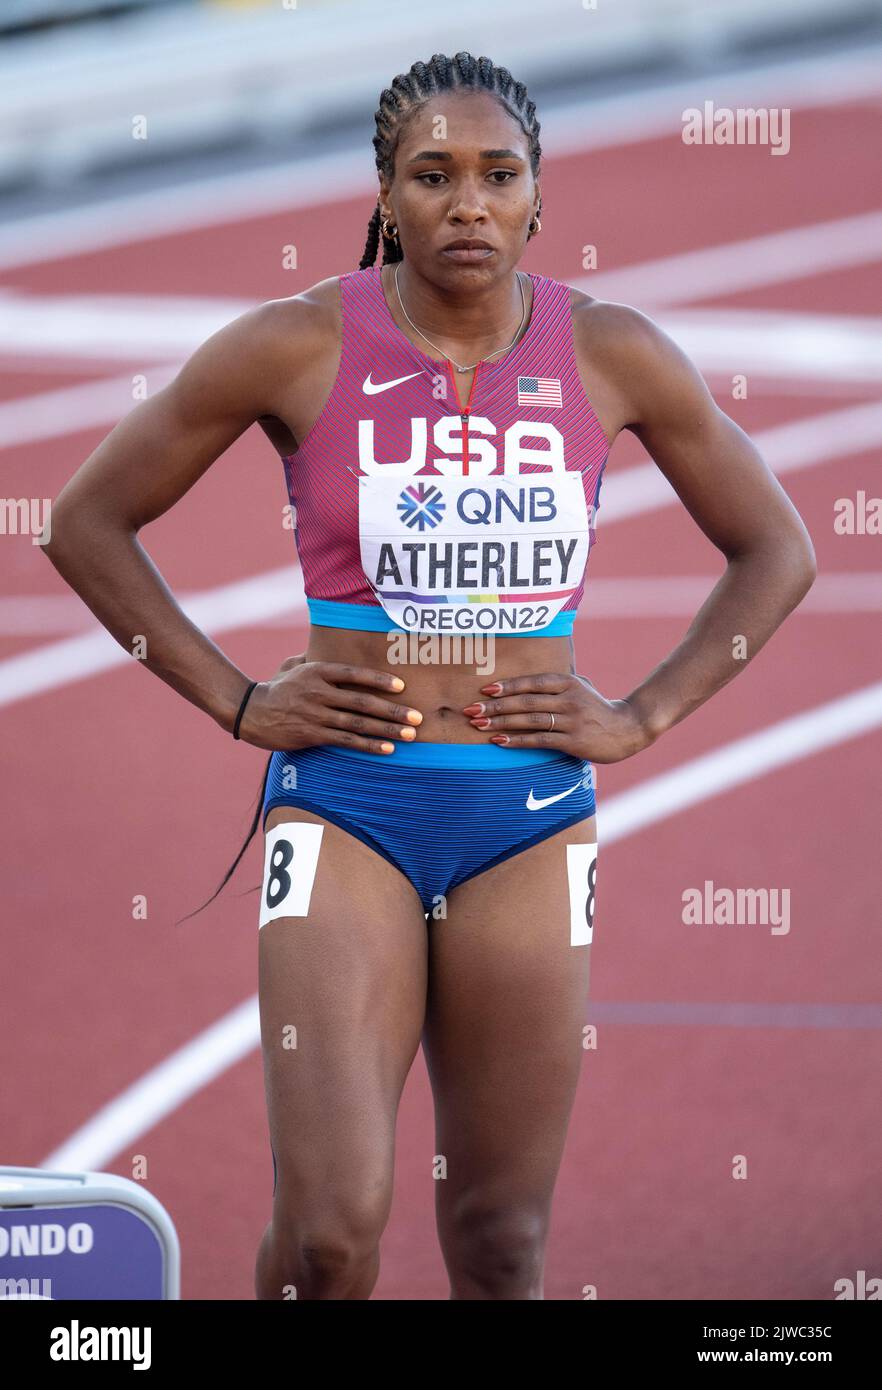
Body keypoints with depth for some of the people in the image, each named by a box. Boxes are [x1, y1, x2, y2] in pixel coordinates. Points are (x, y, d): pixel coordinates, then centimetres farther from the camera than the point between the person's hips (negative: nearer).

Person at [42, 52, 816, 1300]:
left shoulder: (613, 356, 1)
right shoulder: (296, 348, -5)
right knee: (331, 1229, -12)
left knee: (502, 1244, 5)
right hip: (344, 808, -2)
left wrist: (645, 717, 3)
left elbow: (775, 550, 13)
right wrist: (238, 703, -1)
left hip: (531, 821, 2)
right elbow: (89, 521, 4)